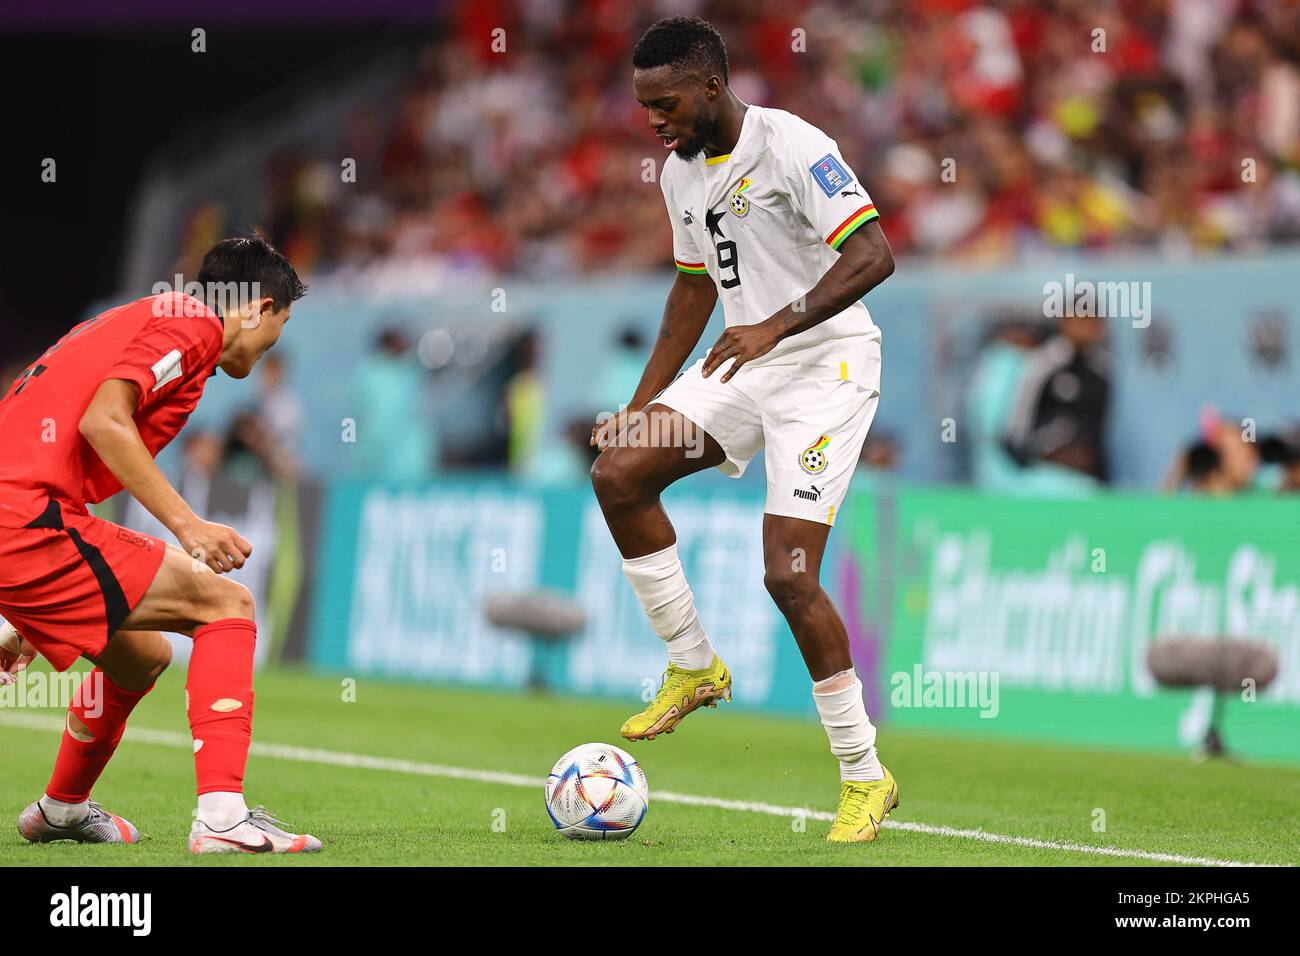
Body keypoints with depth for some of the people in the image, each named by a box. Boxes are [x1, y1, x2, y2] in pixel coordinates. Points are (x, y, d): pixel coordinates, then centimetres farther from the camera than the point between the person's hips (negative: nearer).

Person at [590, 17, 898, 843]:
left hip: (826, 365, -8)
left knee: (789, 576, -14)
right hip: (745, 366, 8)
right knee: (618, 473, -9)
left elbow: (873, 255, -26)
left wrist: (776, 327, -36)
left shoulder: (792, 147, -17)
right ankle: (695, 667, 7)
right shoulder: (681, 172, 10)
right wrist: (642, 403, 17)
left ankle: (866, 779, -1)